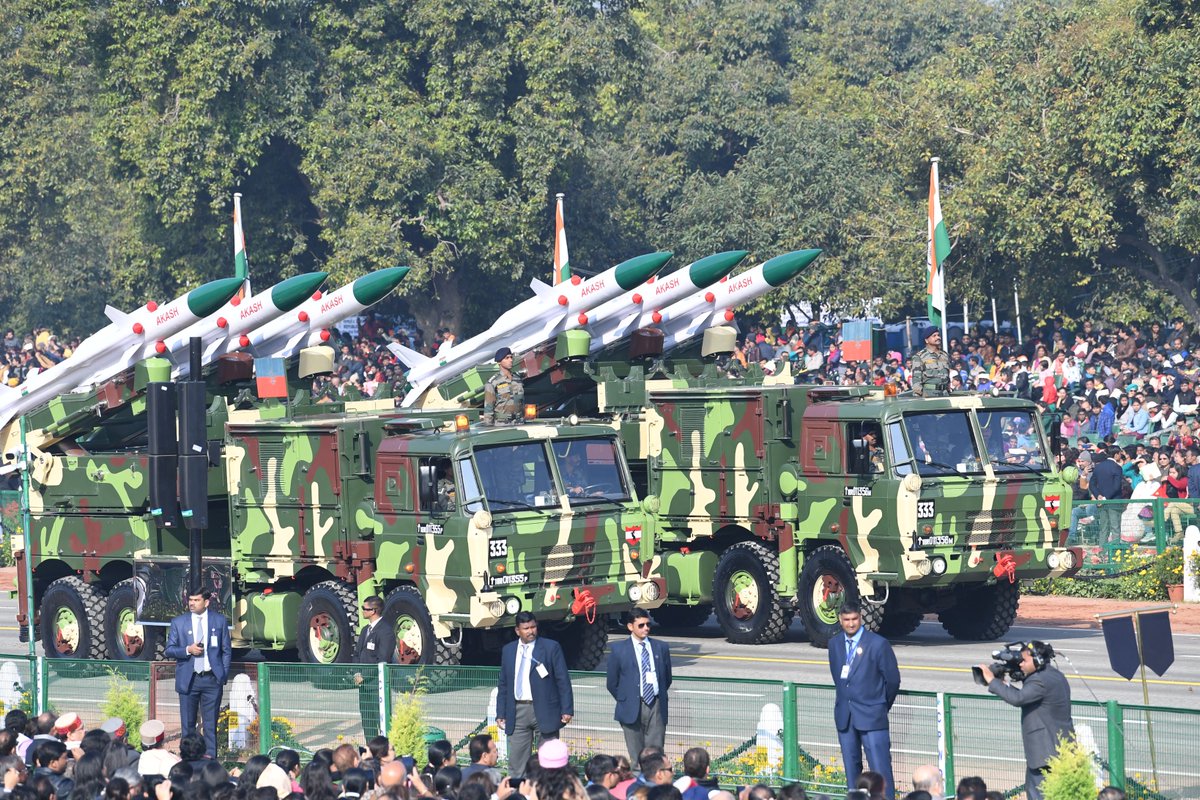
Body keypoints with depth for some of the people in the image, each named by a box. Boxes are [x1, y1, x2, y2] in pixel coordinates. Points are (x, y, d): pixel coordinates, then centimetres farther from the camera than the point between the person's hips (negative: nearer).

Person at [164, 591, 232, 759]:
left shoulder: (219, 621, 6)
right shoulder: (178, 622, 6)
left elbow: (226, 650, 10)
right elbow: (169, 650, 5)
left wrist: (223, 675, 1)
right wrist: (188, 650, -12)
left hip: (212, 680, 0)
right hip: (188, 680, 0)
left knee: (211, 723, 0)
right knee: (188, 723, 1)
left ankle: (210, 756, 2)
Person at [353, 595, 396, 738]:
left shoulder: (386, 631, -13)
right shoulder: (365, 630, 16)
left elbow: (382, 661, -17)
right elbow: (357, 654, 21)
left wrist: (364, 676, -16)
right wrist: (357, 673, 4)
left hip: (378, 684, -9)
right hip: (364, 683, 9)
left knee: (381, 719, -9)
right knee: (366, 720, 10)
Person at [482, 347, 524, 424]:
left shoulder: (517, 379, 12)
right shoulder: (493, 382, -5)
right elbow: (488, 408, -6)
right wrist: (488, 426, -10)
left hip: (518, 424, 5)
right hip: (500, 425, -5)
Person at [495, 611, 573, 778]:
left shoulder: (551, 647, 0)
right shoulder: (508, 650, 11)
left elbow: (563, 681, -2)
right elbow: (503, 685, 15)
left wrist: (567, 709, -9)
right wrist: (501, 714, 9)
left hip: (545, 711, -3)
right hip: (518, 711, 3)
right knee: (516, 761, 1)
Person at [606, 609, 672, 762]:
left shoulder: (661, 648, 10)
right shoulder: (619, 649, 2)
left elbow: (667, 678, 18)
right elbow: (612, 683, 6)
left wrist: (659, 697, 12)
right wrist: (625, 702, 4)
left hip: (656, 708, 2)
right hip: (633, 709, -2)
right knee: (636, 756, 0)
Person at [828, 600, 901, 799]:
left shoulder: (878, 644, -7)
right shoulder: (834, 644, 8)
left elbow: (893, 679, -1)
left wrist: (882, 706, 8)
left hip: (871, 716, -5)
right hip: (844, 716, 5)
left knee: (880, 768, -9)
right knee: (851, 767, 9)